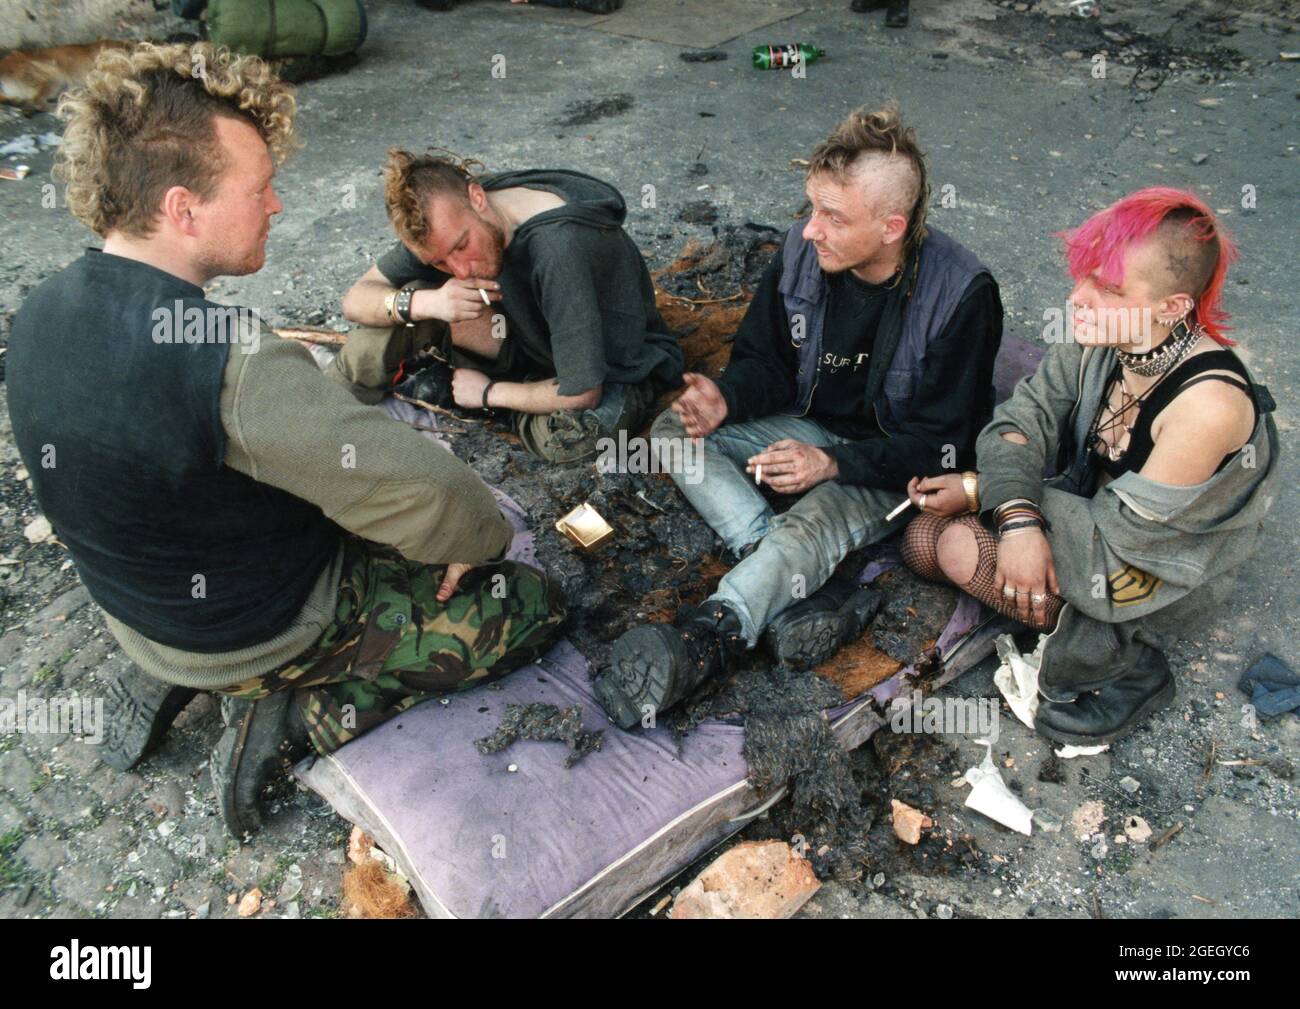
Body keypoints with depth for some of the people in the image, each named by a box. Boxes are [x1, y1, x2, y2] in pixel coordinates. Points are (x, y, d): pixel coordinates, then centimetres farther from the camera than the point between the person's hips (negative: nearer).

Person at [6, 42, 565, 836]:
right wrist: (488, 536, -12)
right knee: (532, 604, 2)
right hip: (264, 638, -7)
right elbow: (426, 492, -33)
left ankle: (177, 678, 16)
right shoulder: (231, 362, -35)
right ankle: (303, 713, -1)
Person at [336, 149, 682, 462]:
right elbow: (356, 300, -9)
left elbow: (581, 394, -33)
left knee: (565, 433, -39)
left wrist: (488, 393, -17)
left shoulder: (562, 249, -38)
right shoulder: (446, 219, -17)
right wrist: (421, 303, -31)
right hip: (535, 341, 5)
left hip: (618, 369, -5)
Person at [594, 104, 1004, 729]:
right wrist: (727, 398, -20)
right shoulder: (803, 251, -10)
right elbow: (767, 362, 4)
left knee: (812, 523, -37)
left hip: (896, 469, -6)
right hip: (811, 425, 6)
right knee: (673, 435, -14)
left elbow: (945, 445, -18)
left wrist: (835, 464, -29)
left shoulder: (961, 294, -23)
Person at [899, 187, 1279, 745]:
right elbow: (1020, 417, -10)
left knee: (962, 547, -21)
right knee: (922, 542, -5)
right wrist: (1018, 516, -31)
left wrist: (983, 493, -21)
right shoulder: (1102, 339, -15)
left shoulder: (1210, 402, -34)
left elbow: (1128, 530, -26)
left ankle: (1120, 662, -5)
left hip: (1158, 575, -6)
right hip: (1092, 508, 7)